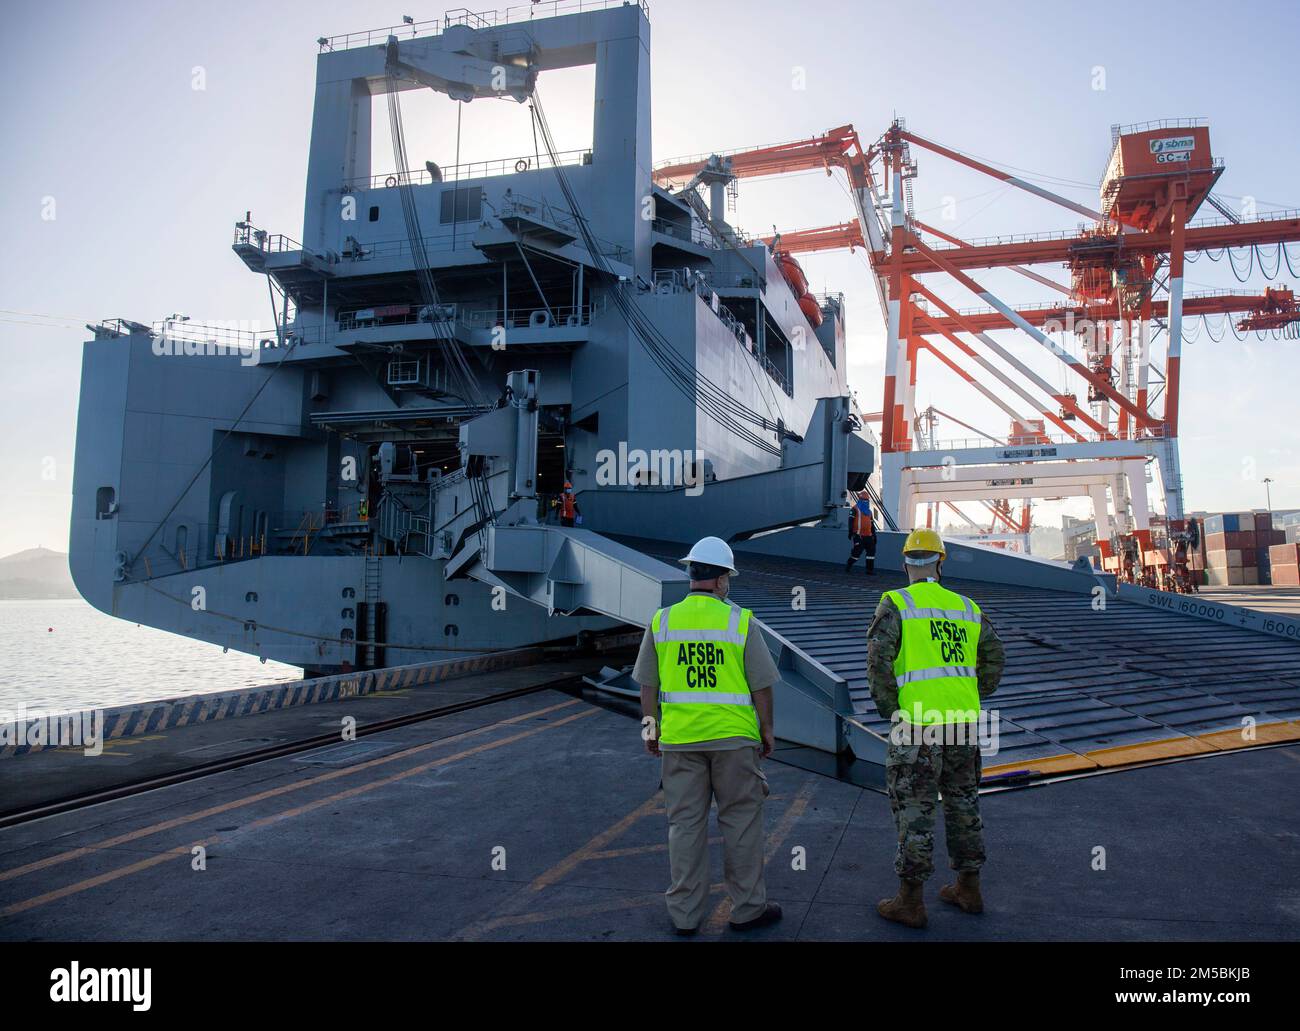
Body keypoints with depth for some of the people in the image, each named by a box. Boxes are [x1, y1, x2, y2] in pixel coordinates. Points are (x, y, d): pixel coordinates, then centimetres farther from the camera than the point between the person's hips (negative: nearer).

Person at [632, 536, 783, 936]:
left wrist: (651, 727, 15)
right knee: (741, 820, 10)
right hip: (734, 736, -2)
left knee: (686, 824, 10)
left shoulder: (662, 621, 0)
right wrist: (767, 729, 9)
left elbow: (647, 685, 4)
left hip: (679, 737, 2)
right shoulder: (740, 621, -6)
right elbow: (761, 684, -3)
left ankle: (685, 913, 18)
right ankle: (747, 907, 20)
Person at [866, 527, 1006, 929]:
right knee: (962, 803, 18)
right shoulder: (966, 606, 11)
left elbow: (878, 661, -15)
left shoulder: (895, 604, -6)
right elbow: (995, 656, 17)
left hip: (916, 727, -5)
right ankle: (969, 888, 30)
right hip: (964, 723, 6)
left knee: (914, 811, 2)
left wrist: (890, 710, -5)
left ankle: (910, 901, 10)